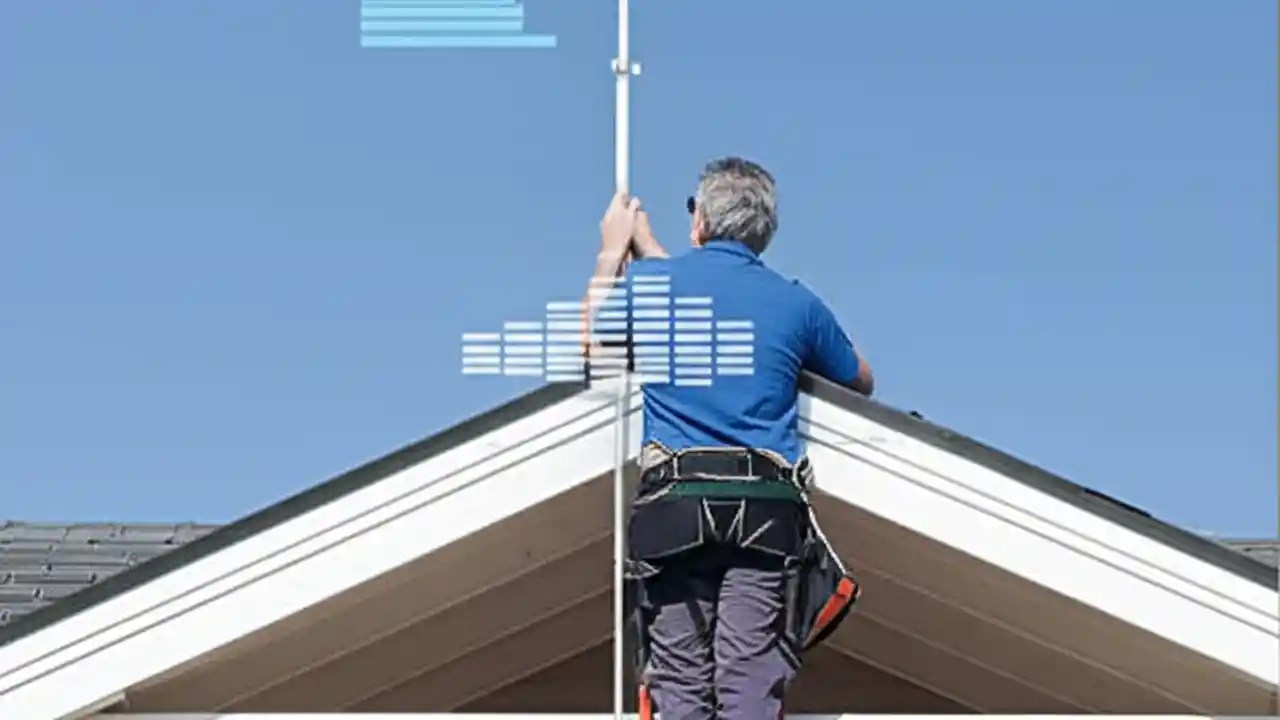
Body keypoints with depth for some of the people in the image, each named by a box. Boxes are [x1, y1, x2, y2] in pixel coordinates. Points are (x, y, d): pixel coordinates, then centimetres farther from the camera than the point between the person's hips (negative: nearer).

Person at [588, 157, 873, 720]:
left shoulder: (650, 281, 5)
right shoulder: (797, 303, 9)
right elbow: (861, 382, 26)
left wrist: (612, 252, 40)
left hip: (673, 503, -1)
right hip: (765, 507, 1)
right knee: (751, 674, -3)